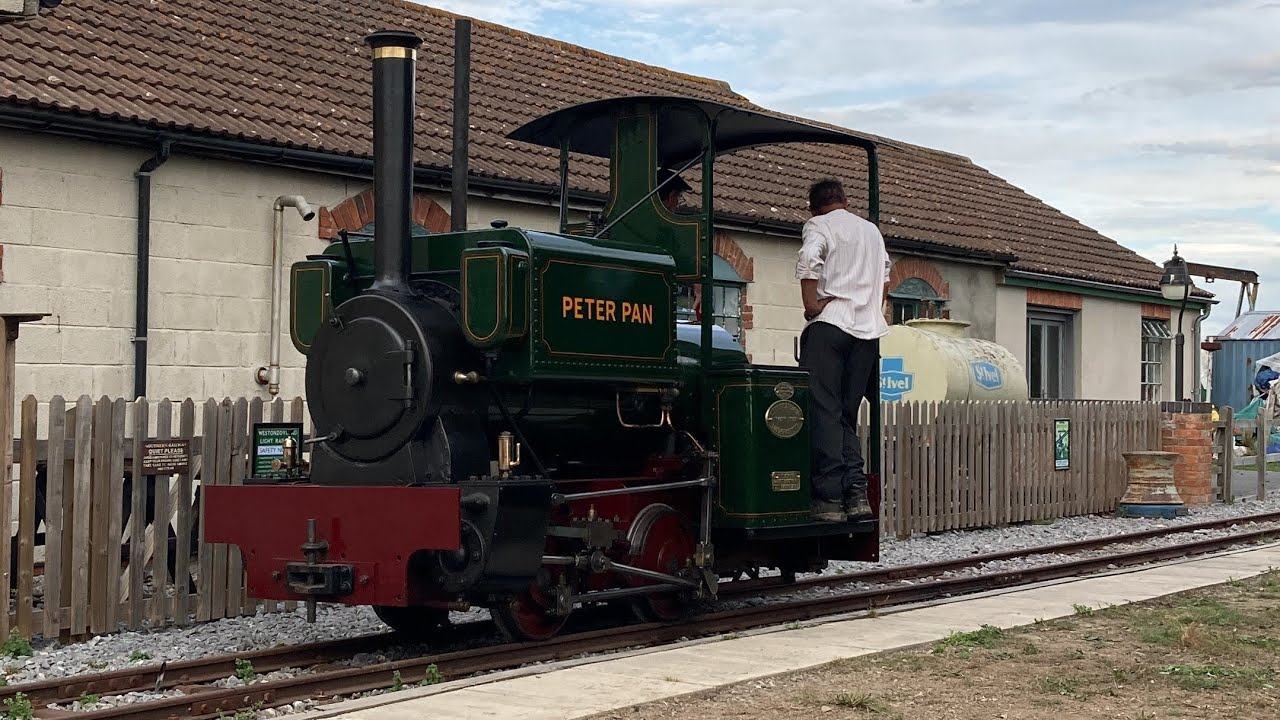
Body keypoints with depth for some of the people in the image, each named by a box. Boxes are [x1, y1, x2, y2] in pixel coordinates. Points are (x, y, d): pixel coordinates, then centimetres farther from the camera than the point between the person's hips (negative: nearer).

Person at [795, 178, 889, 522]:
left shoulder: (818, 225, 4)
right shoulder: (872, 230, 25)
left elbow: (809, 258, -16)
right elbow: (884, 276, 31)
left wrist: (811, 305, -11)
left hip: (830, 324, -5)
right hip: (869, 331, 6)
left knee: (825, 411, -6)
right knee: (847, 414, 11)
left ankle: (829, 497, -13)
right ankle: (856, 492, -2)